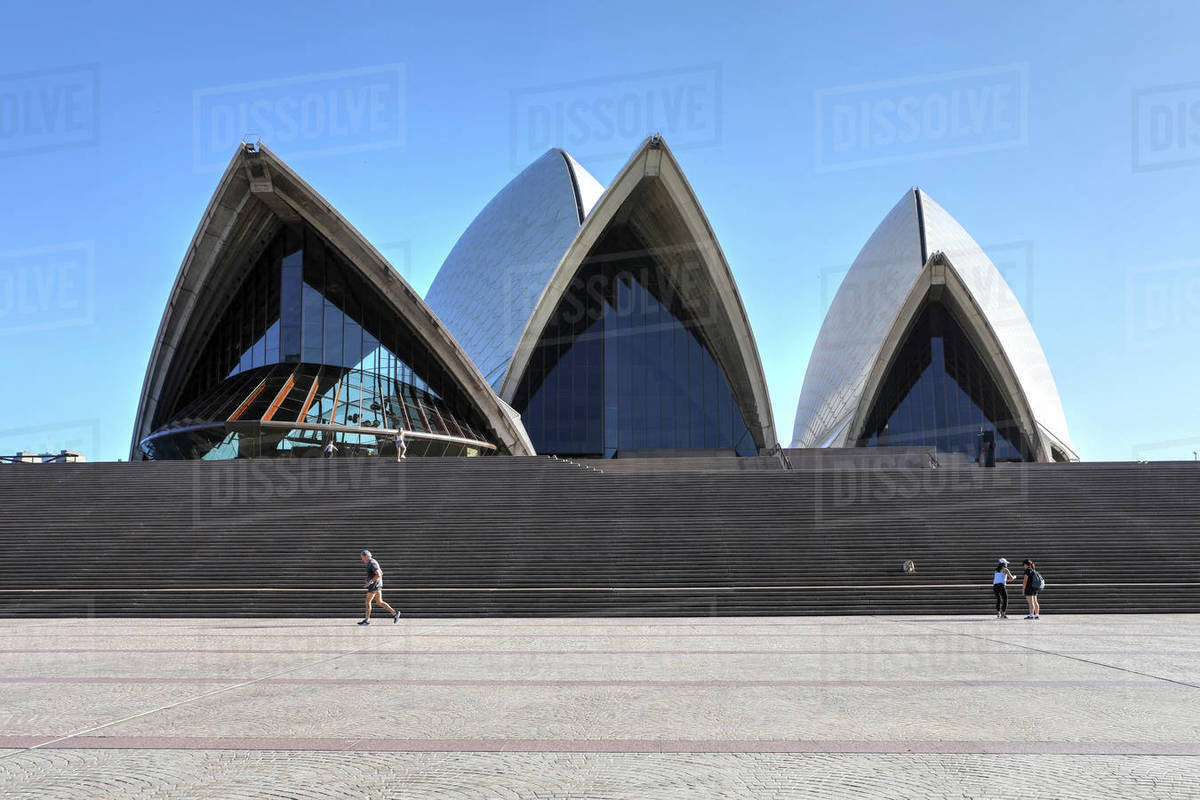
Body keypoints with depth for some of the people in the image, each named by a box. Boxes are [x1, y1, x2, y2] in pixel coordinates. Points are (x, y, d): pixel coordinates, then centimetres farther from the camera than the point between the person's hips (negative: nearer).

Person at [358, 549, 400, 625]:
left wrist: (369, 582, -22)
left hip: (374, 585, -10)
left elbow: (378, 574, -27)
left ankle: (367, 620, 6)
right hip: (378, 586, 10)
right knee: (379, 602, 10)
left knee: (368, 602, -1)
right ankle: (394, 612, 5)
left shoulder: (372, 563, -17)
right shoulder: (373, 562, 16)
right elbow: (381, 573, 24)